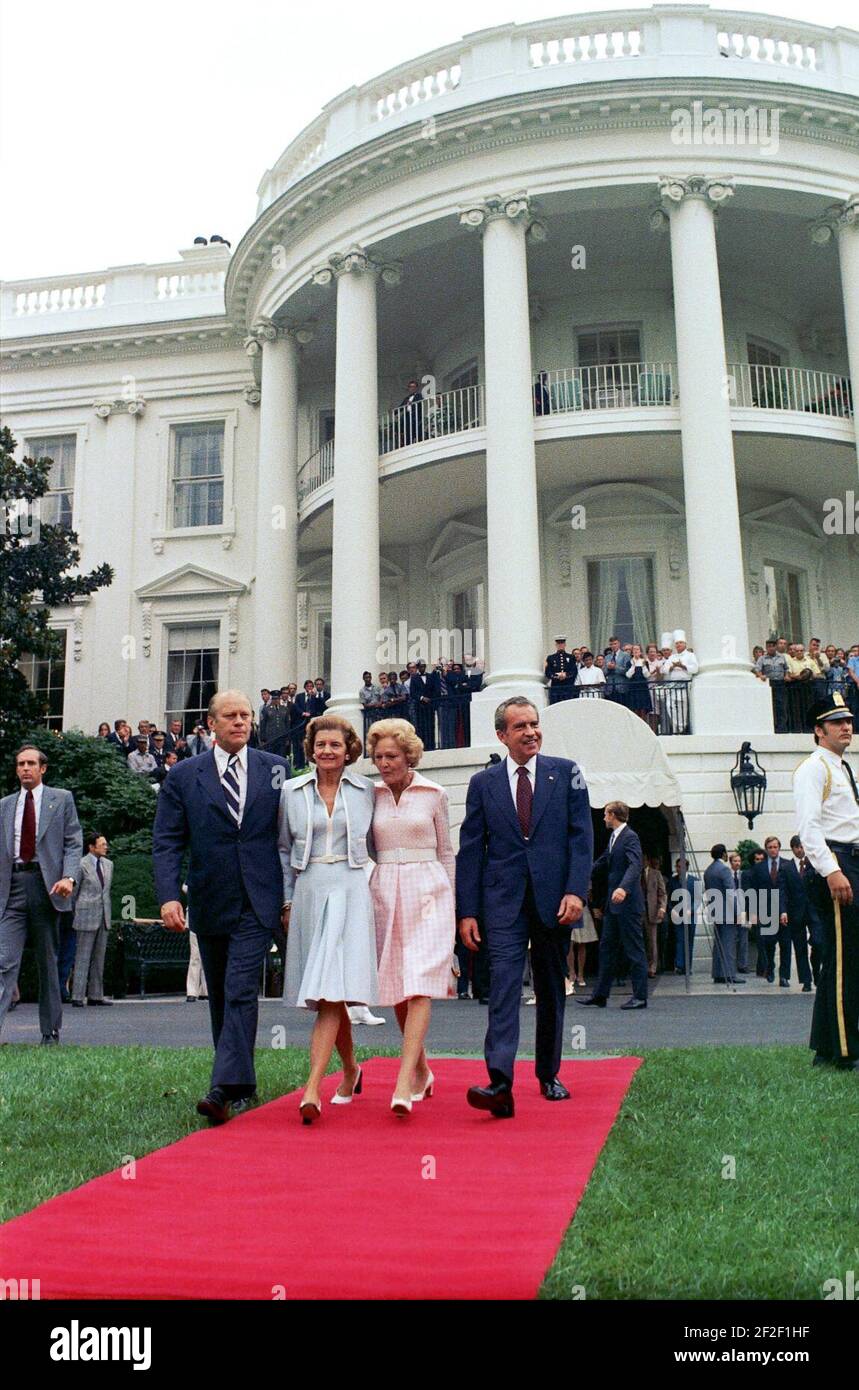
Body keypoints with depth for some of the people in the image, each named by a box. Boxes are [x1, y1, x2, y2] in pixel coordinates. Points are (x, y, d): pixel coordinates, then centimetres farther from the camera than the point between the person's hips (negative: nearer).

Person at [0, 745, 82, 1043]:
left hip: (47, 884, -2)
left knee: (48, 962, 6)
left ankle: (51, 1033, 14)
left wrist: (68, 877, -13)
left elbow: (74, 842, 2)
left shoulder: (62, 799, 8)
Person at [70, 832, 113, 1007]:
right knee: (83, 957, -5)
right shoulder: (81, 865, -8)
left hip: (104, 917, 6)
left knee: (99, 957, 8)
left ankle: (95, 995, 13)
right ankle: (77, 997, -2)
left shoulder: (109, 864, 11)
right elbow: (73, 891, -1)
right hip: (87, 917, -6)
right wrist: (75, 913, 5)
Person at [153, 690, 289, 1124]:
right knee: (220, 997, 11)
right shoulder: (183, 775, 4)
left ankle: (225, 1088, -16)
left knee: (240, 992, -13)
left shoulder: (275, 768, 5)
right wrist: (169, 895, -14)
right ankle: (242, 1087, 24)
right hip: (210, 904, 2)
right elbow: (167, 842, 0)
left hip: (257, 903, -2)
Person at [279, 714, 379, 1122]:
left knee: (331, 993, -13)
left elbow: (378, 845, 12)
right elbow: (284, 848, 13)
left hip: (349, 891, -3)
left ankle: (312, 1088, -16)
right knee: (326, 995, 10)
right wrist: (287, 901, 9)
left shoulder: (365, 790, 5)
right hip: (308, 891, 3)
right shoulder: (292, 791, 8)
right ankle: (351, 1069, 32)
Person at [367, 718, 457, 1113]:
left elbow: (446, 853, 8)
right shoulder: (371, 795, 6)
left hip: (427, 891, -3)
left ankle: (403, 1084, -18)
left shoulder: (434, 794, 1)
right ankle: (421, 1070, 26)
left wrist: (451, 903, 9)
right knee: (396, 989, 8)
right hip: (384, 892, 3)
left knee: (420, 985, -13)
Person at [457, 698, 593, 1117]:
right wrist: (467, 911, -2)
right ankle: (500, 1082, -19)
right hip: (504, 900, -1)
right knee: (504, 984, -13)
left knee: (551, 990, 11)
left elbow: (581, 836, 1)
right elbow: (470, 850, 4)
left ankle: (548, 1075, 26)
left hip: (554, 898, 1)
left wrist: (576, 890, -11)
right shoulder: (483, 783, 6)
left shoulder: (565, 772, 6)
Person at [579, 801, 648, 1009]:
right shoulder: (613, 837, 15)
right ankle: (600, 995, 17)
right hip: (613, 903, 10)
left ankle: (640, 997, 5)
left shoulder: (630, 837, -14)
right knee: (606, 947, 11)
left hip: (628, 902, -10)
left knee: (635, 950, -2)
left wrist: (623, 888, -42)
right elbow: (602, 863, 27)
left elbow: (635, 865, -28)